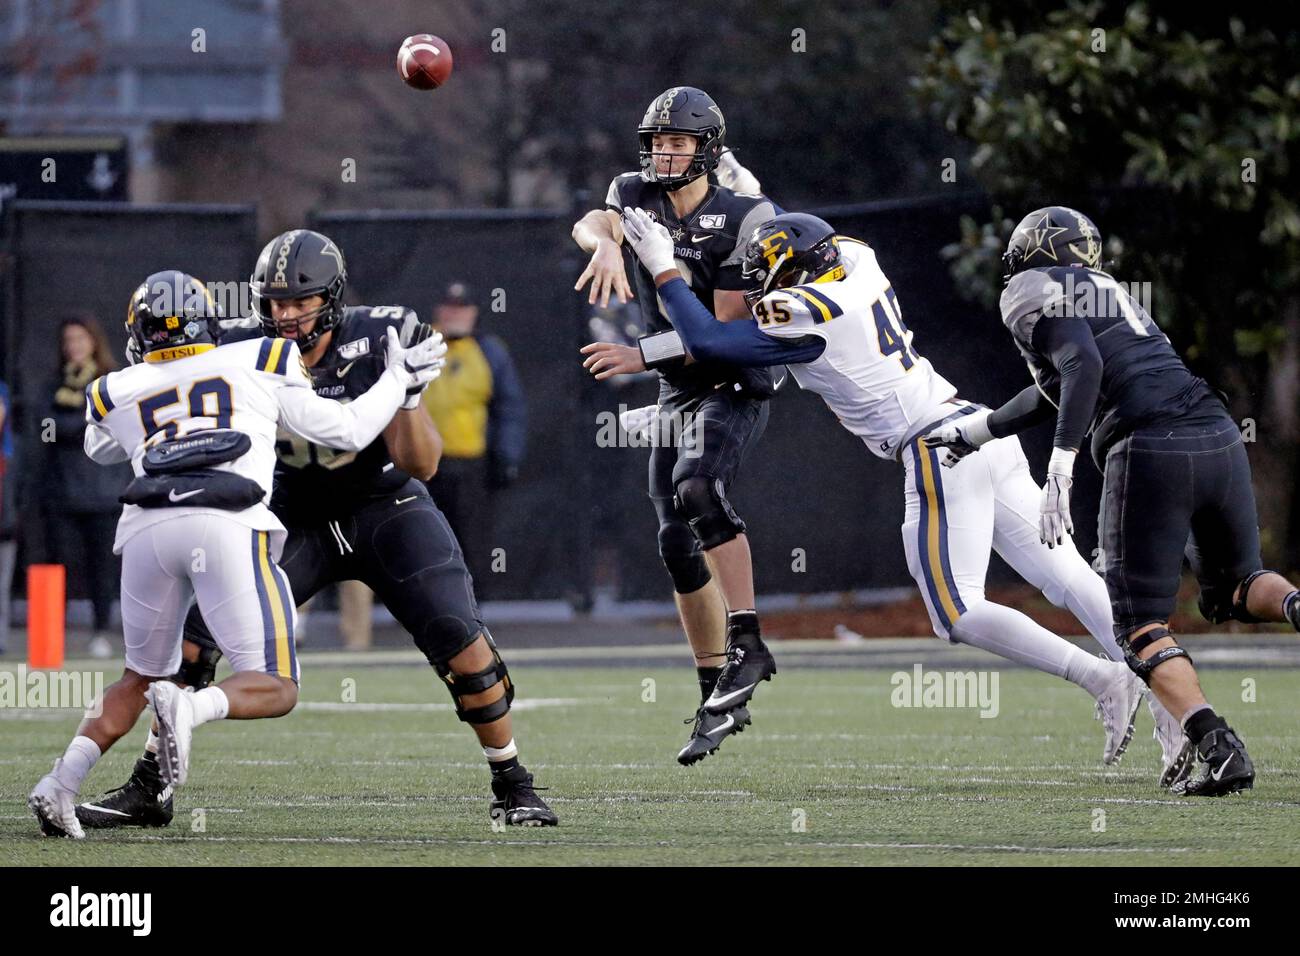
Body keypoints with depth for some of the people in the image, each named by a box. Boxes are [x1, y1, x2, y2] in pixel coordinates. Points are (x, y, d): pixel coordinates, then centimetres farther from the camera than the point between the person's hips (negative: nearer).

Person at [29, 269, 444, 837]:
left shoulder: (117, 393, 23)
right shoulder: (258, 365, 19)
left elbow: (101, 450, 45)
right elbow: (347, 431, 24)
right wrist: (398, 378, 39)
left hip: (147, 532, 3)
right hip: (228, 528, -3)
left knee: (139, 678, 21)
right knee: (273, 689, 0)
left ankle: (61, 784, 3)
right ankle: (189, 708, -30)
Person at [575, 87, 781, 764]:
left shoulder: (744, 219, -13)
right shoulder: (638, 197, 2)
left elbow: (725, 328, -16)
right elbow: (592, 222, -21)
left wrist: (643, 355, -21)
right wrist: (606, 245, -45)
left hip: (733, 385, -7)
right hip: (677, 395, 7)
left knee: (698, 487, -33)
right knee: (679, 548, 5)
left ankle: (746, 644, -28)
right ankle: (718, 699, 15)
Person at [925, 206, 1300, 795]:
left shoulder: (1033, 290, 6)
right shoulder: (1106, 291, 31)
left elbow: (1083, 365, -13)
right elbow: (1055, 392, 43)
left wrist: (1060, 466, -18)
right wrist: (973, 434, 54)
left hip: (1150, 453, -7)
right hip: (1219, 437, 7)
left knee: (1141, 622, 2)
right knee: (1233, 590, 25)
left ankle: (1213, 744, -19)